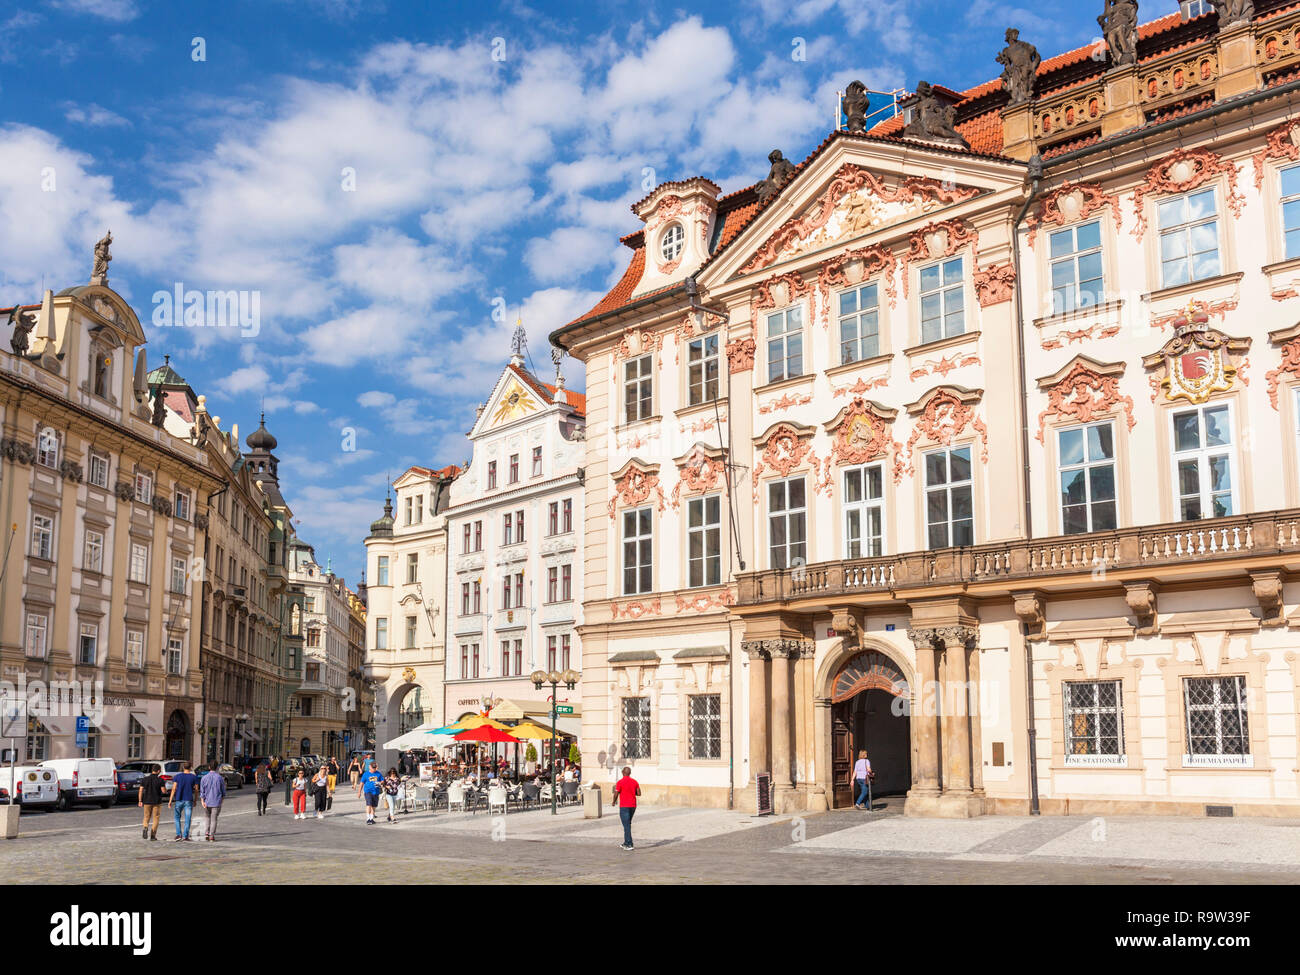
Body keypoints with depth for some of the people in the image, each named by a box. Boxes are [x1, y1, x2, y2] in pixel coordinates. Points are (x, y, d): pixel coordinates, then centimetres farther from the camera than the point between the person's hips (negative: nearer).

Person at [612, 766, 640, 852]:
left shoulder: (620, 782, -11)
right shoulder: (634, 782, 5)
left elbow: (616, 794, -11)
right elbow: (639, 793, 4)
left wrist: (614, 802, 8)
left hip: (624, 806, -6)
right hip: (633, 806, 6)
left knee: (627, 826, -6)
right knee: (627, 824, 18)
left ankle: (630, 845, -10)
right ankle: (625, 843, 22)